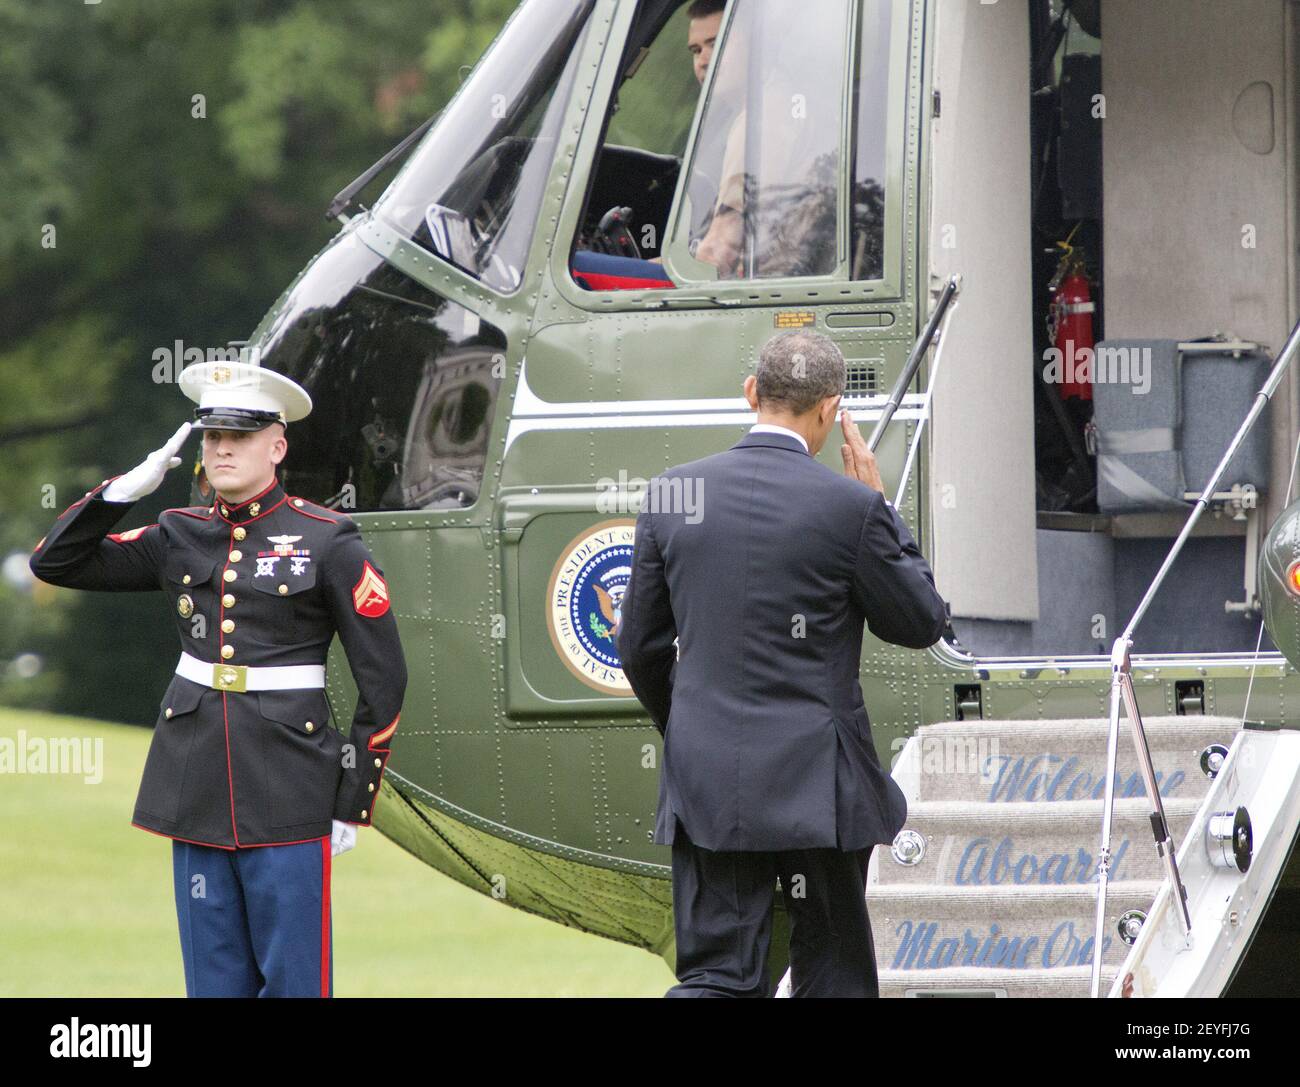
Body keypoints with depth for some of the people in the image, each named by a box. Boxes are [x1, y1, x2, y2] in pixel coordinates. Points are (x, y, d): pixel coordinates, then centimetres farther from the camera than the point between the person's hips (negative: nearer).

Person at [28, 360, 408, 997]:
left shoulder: (328, 543, -5)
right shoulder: (180, 538, 8)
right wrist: (127, 489, -4)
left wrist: (352, 804, -5)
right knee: (215, 981, 8)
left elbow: (384, 681, -3)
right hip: (198, 797, 4)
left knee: (294, 981, -1)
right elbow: (54, 563, 9)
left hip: (288, 800, -4)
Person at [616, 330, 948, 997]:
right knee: (834, 974, 9)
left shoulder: (672, 493, 2)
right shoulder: (849, 506, -10)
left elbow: (641, 647, 9)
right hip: (815, 784, -3)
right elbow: (922, 623, 3)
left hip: (704, 784, 3)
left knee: (716, 974, 3)